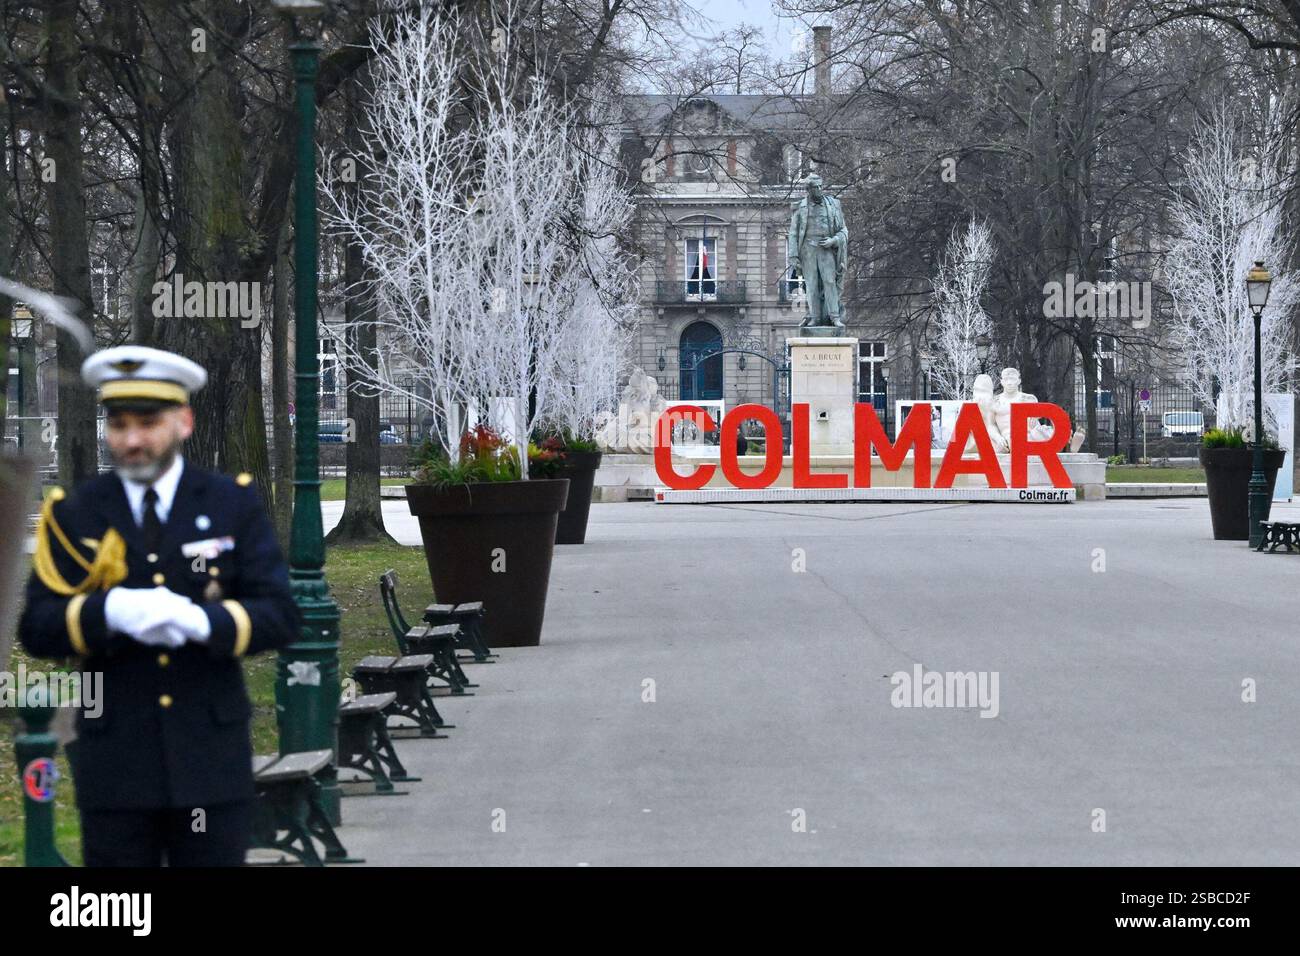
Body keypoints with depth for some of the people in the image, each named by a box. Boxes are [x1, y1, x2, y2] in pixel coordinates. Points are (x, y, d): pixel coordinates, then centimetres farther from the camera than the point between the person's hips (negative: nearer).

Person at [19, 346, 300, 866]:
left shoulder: (234, 503, 3)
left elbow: (280, 614, -3)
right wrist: (108, 610, -24)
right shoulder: (75, 513, 3)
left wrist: (202, 622, -23)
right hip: (114, 760, 0)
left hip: (212, 759, 0)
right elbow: (36, 627, -4)